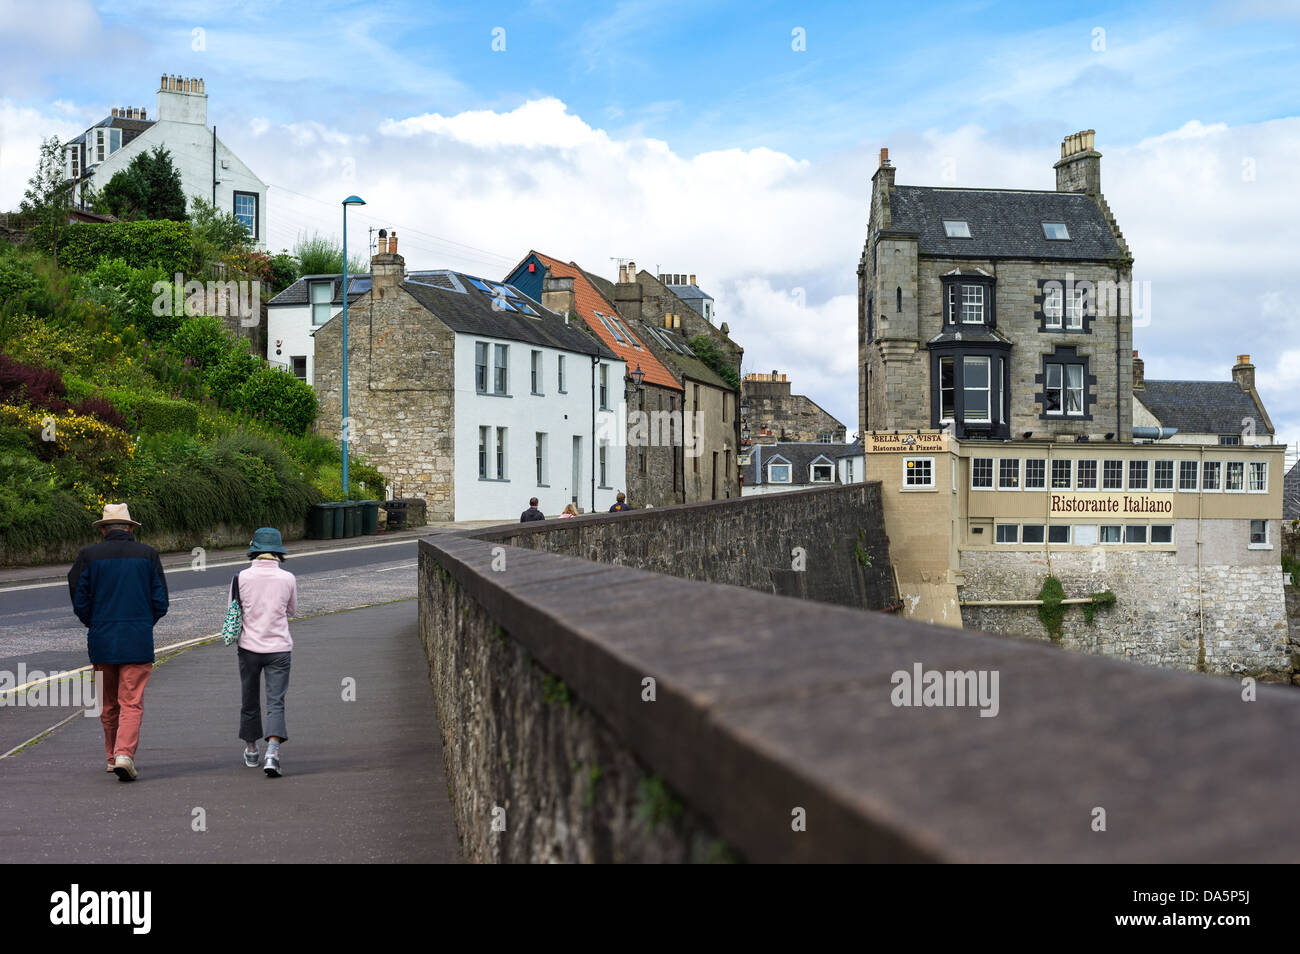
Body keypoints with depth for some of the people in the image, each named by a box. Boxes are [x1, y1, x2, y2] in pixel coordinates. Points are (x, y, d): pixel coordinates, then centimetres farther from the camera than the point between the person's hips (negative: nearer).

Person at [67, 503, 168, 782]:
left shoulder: (89, 555, -1)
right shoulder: (148, 555, 0)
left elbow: (79, 602, 1)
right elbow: (160, 602, 1)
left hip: (101, 641, 1)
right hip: (138, 643, -1)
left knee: (108, 704, 14)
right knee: (132, 703, -2)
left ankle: (113, 758, 24)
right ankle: (124, 755, -18)